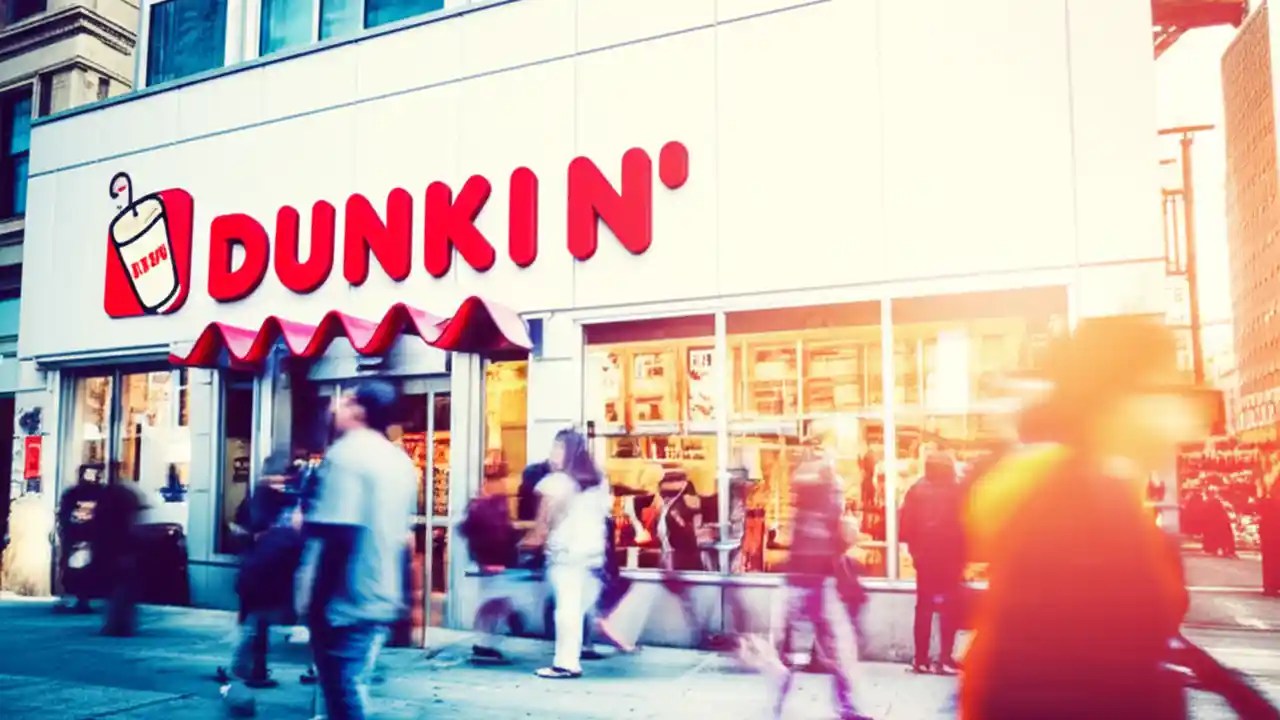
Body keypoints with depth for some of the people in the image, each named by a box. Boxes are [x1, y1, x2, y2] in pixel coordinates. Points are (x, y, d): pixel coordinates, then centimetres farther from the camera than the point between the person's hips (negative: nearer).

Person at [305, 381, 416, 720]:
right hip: (382, 599, 8)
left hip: (347, 602, -8)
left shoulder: (346, 453, -13)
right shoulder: (401, 460, 12)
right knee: (349, 686, 19)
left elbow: (337, 535, -21)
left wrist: (318, 601, -17)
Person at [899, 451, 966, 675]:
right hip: (949, 558, -3)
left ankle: (921, 659, 8)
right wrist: (962, 557, 3)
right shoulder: (956, 491, -6)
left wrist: (916, 548, 10)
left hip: (925, 557, 3)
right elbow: (963, 526, -6)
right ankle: (945, 659, -1)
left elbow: (905, 529, -2)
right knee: (949, 608, 4)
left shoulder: (916, 491, 1)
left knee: (923, 607, 10)